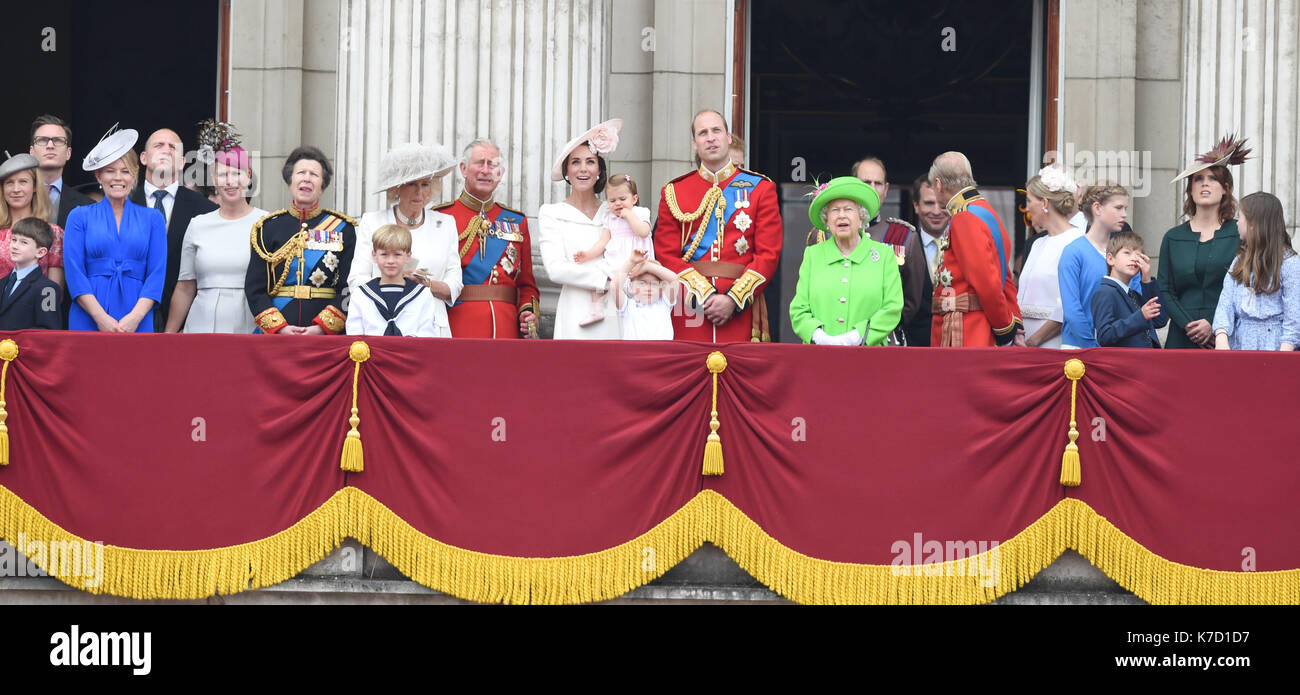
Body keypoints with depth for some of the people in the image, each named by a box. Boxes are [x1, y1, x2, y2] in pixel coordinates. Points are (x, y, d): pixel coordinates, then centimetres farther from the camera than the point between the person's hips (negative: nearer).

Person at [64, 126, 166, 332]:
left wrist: (135, 318, -10)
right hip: (88, 322, -1)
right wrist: (101, 318, -12)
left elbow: (157, 274, 4)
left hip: (137, 325, 1)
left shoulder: (152, 219, 12)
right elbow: (74, 273, 1)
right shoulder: (80, 217, 9)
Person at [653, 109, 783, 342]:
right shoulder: (673, 192, 11)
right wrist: (705, 296, -10)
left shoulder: (760, 189, 9)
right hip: (689, 311, 1)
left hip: (741, 310, -1)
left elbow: (769, 254, 2)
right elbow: (666, 256, 4)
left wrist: (733, 300, -10)